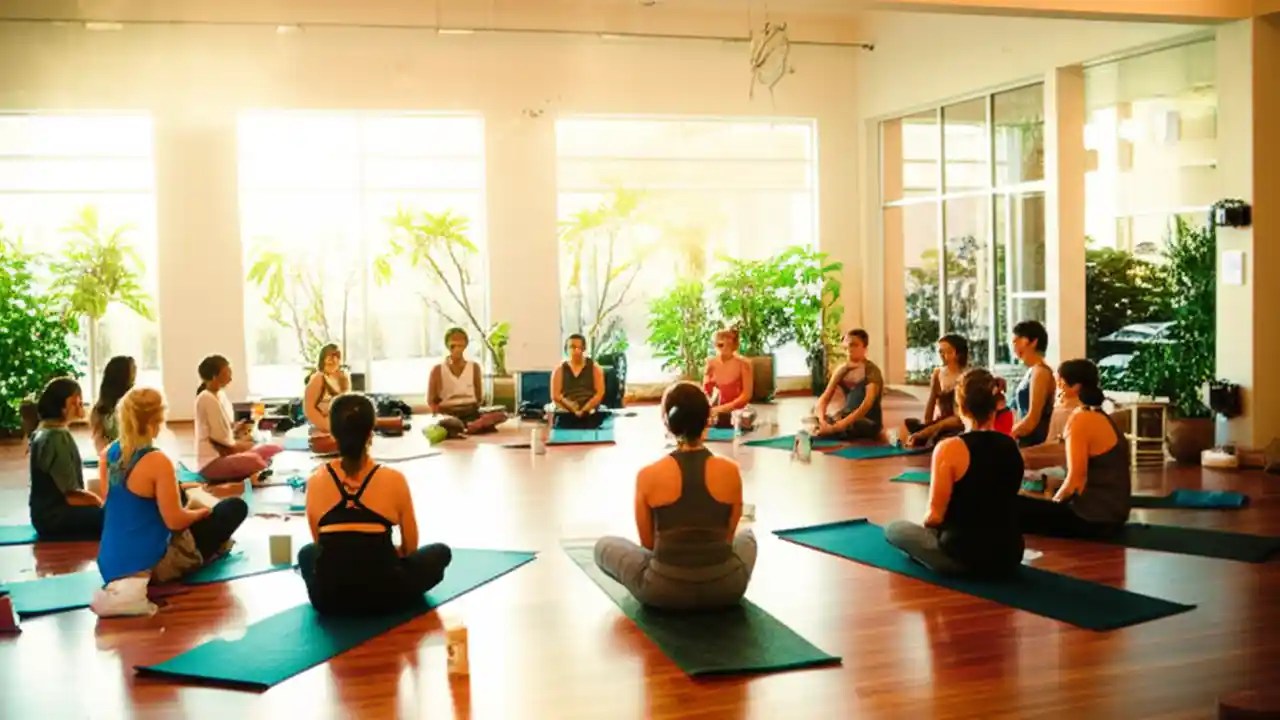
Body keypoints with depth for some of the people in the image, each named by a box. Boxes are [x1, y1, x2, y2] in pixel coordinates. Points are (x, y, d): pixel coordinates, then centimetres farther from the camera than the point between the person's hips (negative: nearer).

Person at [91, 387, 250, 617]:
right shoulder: (157, 461, -22)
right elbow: (174, 521, -19)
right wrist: (202, 512, 1)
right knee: (236, 507, 4)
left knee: (177, 494, 33)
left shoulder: (109, 454, 0)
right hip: (149, 563, -8)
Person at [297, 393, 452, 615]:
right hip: (383, 595, -2)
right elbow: (410, 546, 7)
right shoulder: (393, 479, -5)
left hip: (328, 597, 2)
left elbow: (319, 542, 14)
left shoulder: (316, 481, 1)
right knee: (440, 552, 24)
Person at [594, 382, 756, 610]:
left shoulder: (648, 476, -9)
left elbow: (648, 542, 5)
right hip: (725, 588, 2)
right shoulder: (730, 471, -5)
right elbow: (728, 536, 8)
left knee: (604, 546, 25)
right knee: (747, 538, 37)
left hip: (665, 590, -2)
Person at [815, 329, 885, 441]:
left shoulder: (872, 371, -12)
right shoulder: (841, 370, 5)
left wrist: (842, 424, -37)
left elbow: (867, 405, -25)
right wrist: (821, 420, -23)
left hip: (869, 423, -5)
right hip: (846, 417, 5)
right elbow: (824, 399, -1)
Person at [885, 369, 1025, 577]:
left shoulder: (949, 449, -19)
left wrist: (926, 521, 9)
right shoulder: (1012, 446, -1)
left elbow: (935, 516, -16)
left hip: (963, 558, -7)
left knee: (894, 529, 16)